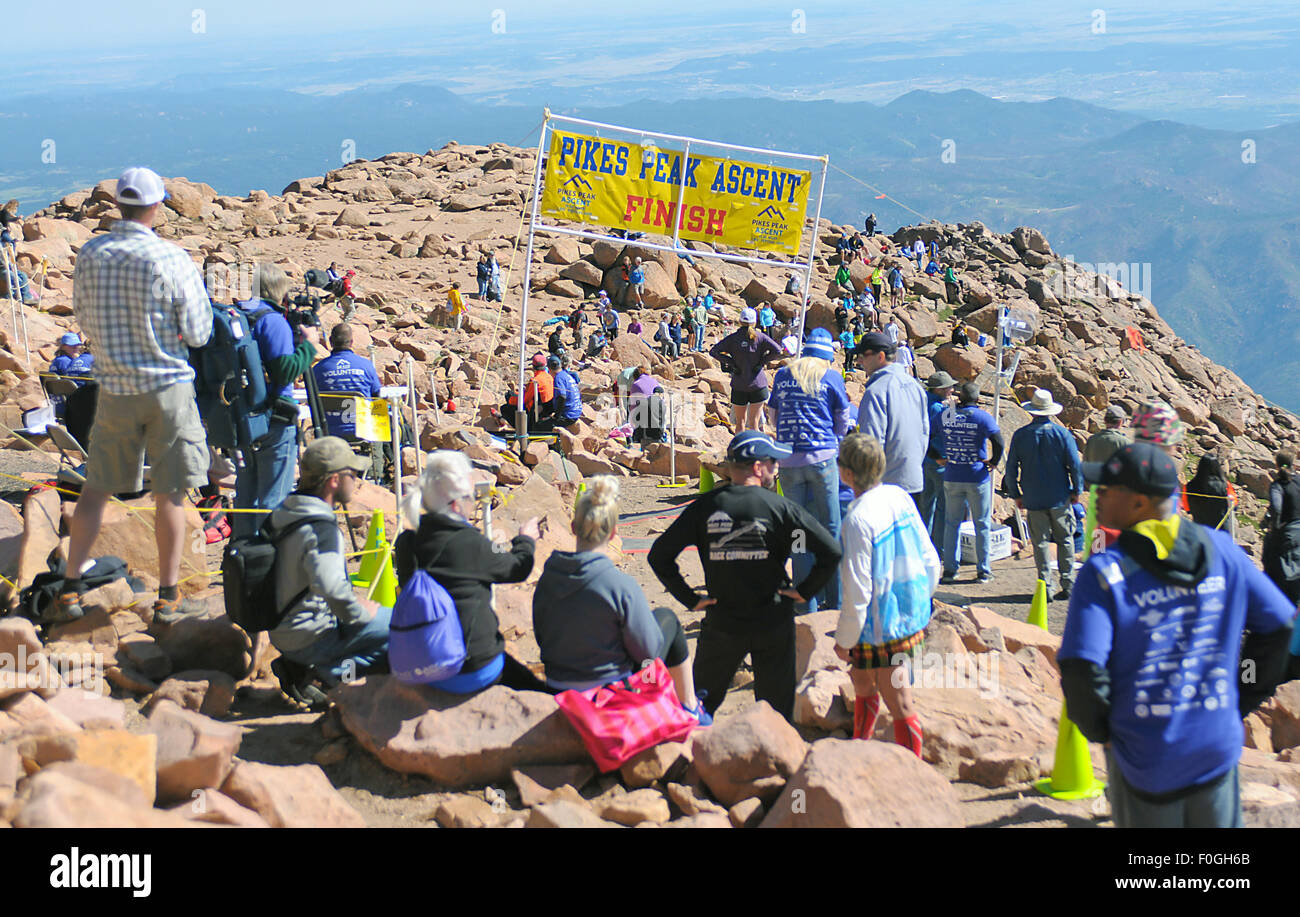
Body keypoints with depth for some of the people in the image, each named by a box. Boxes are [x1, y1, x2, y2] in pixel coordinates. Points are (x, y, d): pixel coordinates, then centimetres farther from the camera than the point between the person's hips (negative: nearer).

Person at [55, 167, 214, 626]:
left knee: (96, 488, 13)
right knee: (170, 494, 6)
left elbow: (84, 321, 11)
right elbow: (198, 334, -8)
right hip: (168, 386, -3)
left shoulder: (90, 255, -2)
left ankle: (70, 590, 13)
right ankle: (168, 597, 12)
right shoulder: (171, 259, -13)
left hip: (115, 387, 3)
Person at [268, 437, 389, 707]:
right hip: (307, 639, -9)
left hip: (282, 631, 9)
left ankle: (303, 668, 12)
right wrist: (362, 613, -16)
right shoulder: (320, 529, -23)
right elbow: (332, 590, -35)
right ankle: (327, 672, -9)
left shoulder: (282, 512, 6)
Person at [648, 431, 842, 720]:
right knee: (776, 708, 12)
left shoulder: (704, 507, -6)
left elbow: (659, 555, -7)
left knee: (700, 706, 18)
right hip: (773, 624, -1)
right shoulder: (780, 507, -12)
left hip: (721, 625, 1)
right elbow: (831, 552, -16)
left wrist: (690, 598, -2)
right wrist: (805, 591, -4)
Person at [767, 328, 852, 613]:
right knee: (830, 528, 5)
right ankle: (834, 600, 7)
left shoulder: (782, 375, 9)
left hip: (788, 461, 2)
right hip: (822, 458, -2)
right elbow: (843, 422, 10)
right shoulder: (831, 377, 1)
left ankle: (807, 602, 6)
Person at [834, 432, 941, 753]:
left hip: (881, 627, -9)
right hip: (911, 616, 9)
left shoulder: (858, 520, -24)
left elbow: (857, 592, -22)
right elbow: (930, 561, 7)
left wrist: (844, 639, -10)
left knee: (898, 704, 2)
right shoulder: (901, 497, 0)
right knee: (862, 683, 26)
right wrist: (921, 600, 21)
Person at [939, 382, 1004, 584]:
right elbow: (998, 442, -20)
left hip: (952, 478, 3)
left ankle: (949, 569, 10)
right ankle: (983, 571, 9)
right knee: (982, 525, 7)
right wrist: (994, 462, -4)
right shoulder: (983, 417, -9)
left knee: (951, 524, 11)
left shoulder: (947, 414, 1)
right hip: (977, 478, -2)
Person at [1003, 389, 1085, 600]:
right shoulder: (1062, 433, -4)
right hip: (1060, 498, 0)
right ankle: (1067, 585, 9)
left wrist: (1015, 495, 11)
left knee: (1040, 543, 5)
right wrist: (1077, 491, 7)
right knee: (1065, 541, 10)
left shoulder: (1020, 435, -1)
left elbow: (1010, 469, 1)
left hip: (1033, 499, 0)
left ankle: (1045, 586, 2)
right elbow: (1075, 465, -4)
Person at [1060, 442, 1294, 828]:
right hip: (1218, 746, 3)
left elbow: (1082, 670, -23)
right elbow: (1278, 623, 5)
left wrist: (1099, 730, -4)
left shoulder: (1104, 571, -16)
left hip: (1145, 757, -3)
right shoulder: (1220, 548, -2)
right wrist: (1242, 701, 15)